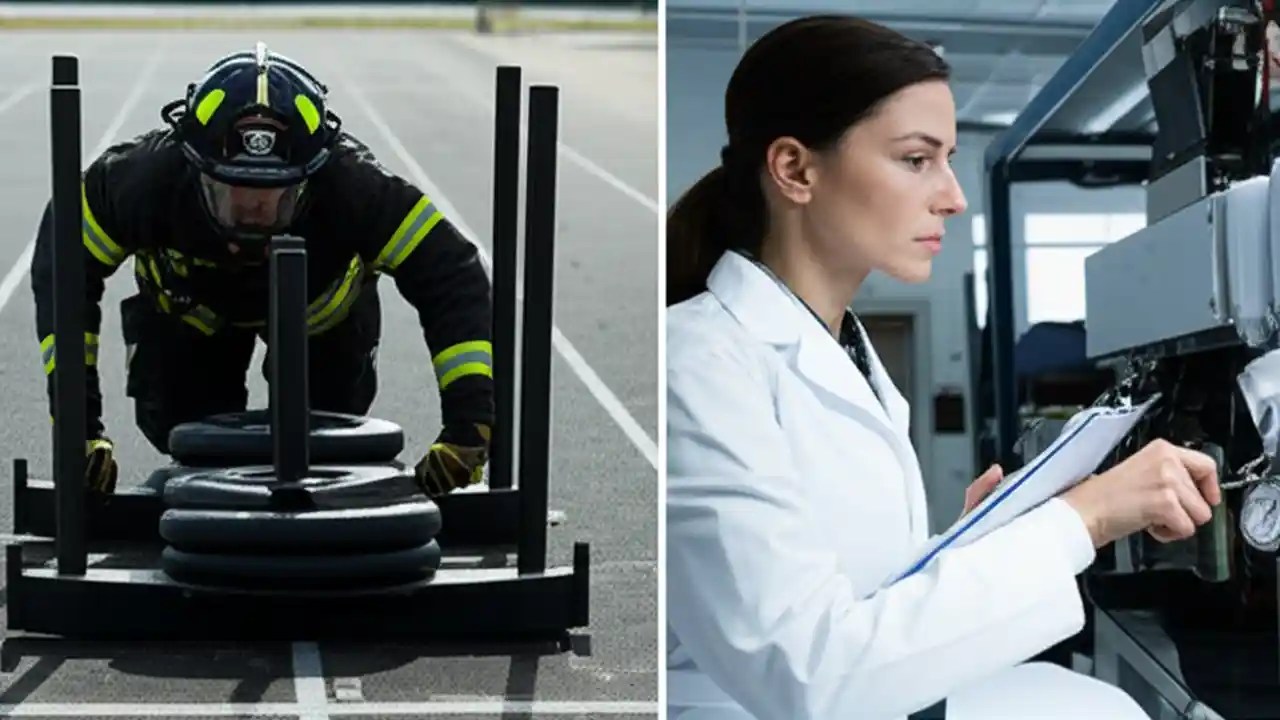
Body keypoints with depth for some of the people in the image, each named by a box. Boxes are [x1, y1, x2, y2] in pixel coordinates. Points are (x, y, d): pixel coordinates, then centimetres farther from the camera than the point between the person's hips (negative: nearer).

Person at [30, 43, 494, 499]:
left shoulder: (351, 187, -44)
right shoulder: (147, 178, -42)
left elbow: (451, 278, -39)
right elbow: (63, 269, -29)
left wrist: (468, 424, -47)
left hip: (323, 313, 0)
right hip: (188, 308, 0)